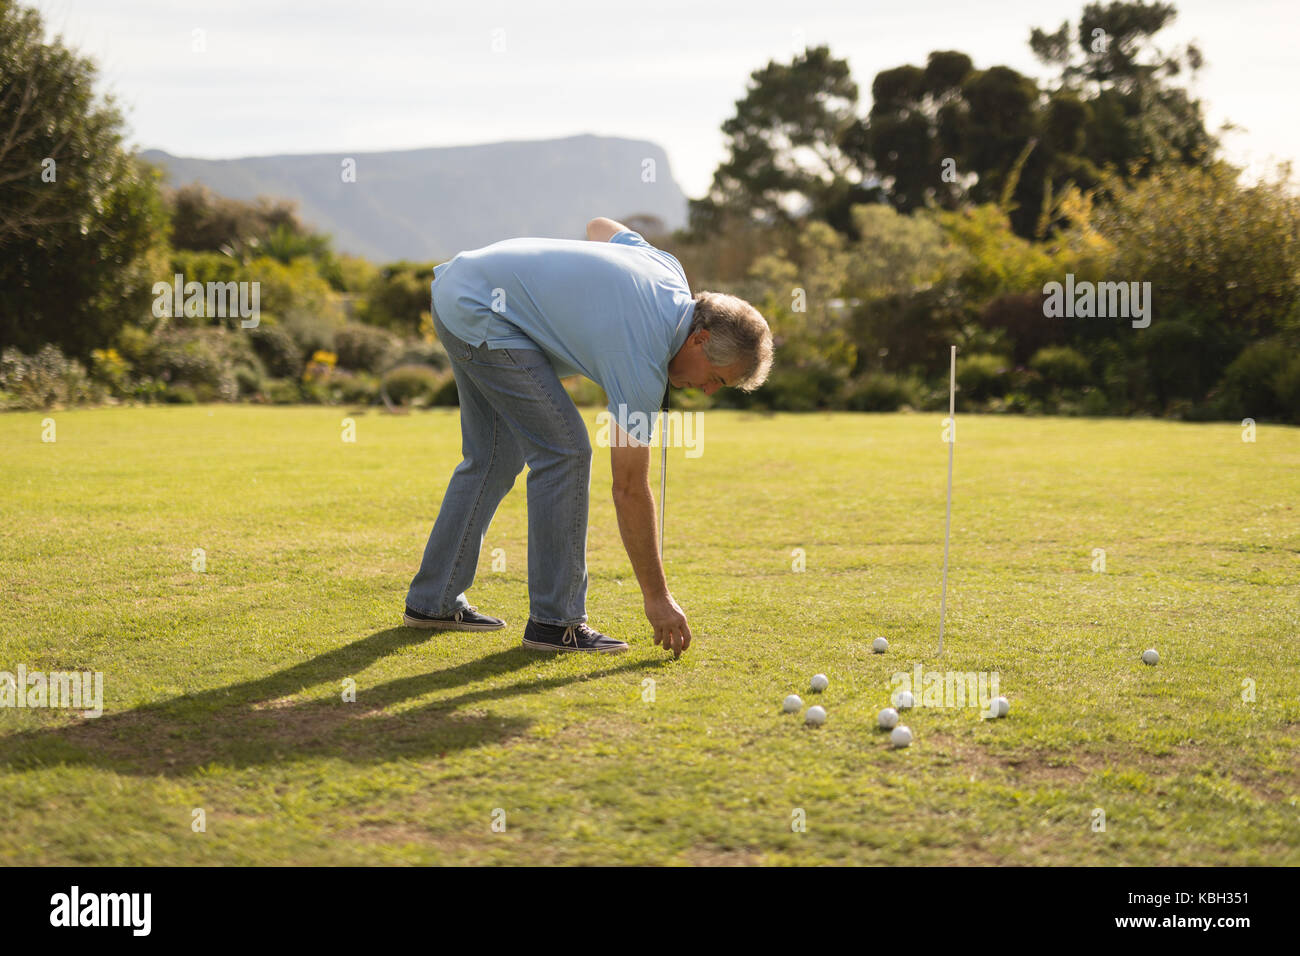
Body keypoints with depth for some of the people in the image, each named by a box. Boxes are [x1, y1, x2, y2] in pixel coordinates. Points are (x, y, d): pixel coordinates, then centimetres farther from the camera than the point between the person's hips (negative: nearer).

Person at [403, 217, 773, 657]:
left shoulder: (669, 269, 1)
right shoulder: (643, 360, -21)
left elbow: (600, 226, 22)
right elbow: (629, 489, -15)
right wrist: (657, 596, -9)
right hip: (481, 315, -10)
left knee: (494, 459, 16)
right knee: (564, 452, -9)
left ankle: (433, 601, 22)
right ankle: (555, 619, -4)